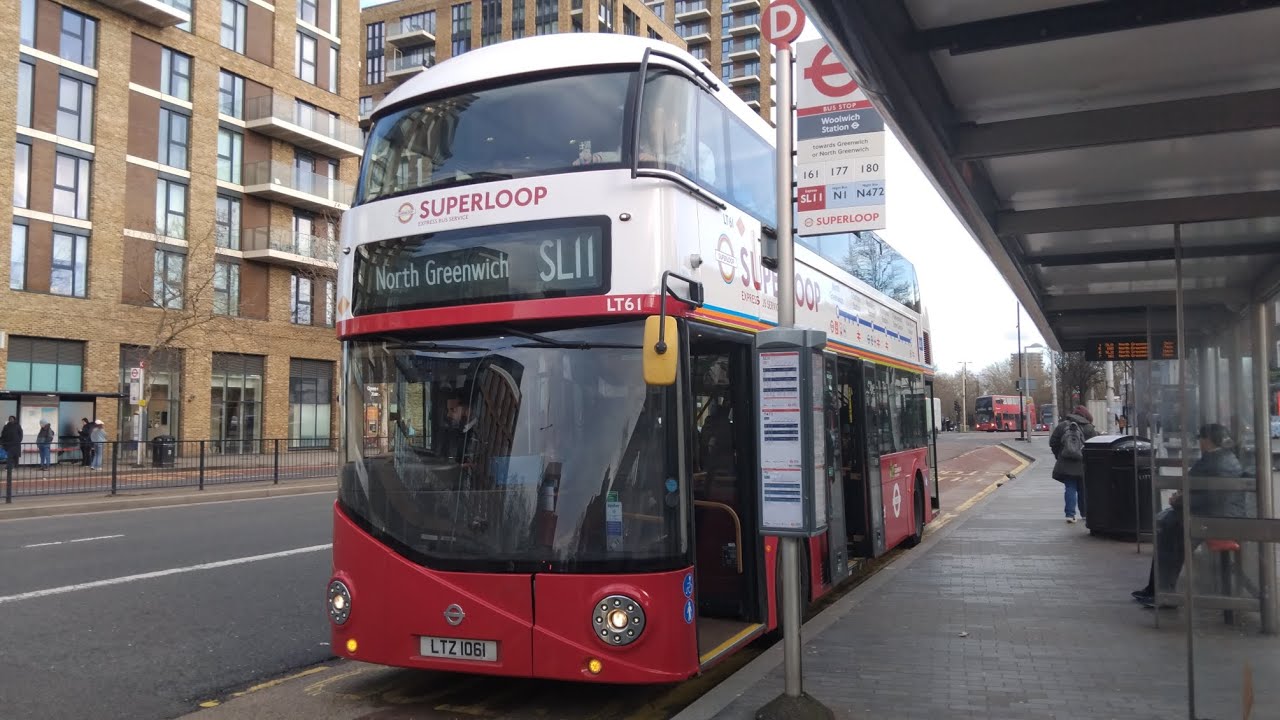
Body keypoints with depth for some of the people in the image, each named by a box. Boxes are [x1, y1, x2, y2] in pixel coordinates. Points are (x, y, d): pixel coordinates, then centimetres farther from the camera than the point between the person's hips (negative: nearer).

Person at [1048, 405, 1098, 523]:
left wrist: (1059, 456, 13)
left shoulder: (1062, 425, 2)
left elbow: (1053, 443, 3)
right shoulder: (1088, 428, -3)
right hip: (1082, 464, 0)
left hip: (1066, 464, 0)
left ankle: (1070, 514, -8)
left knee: (1070, 488, 2)